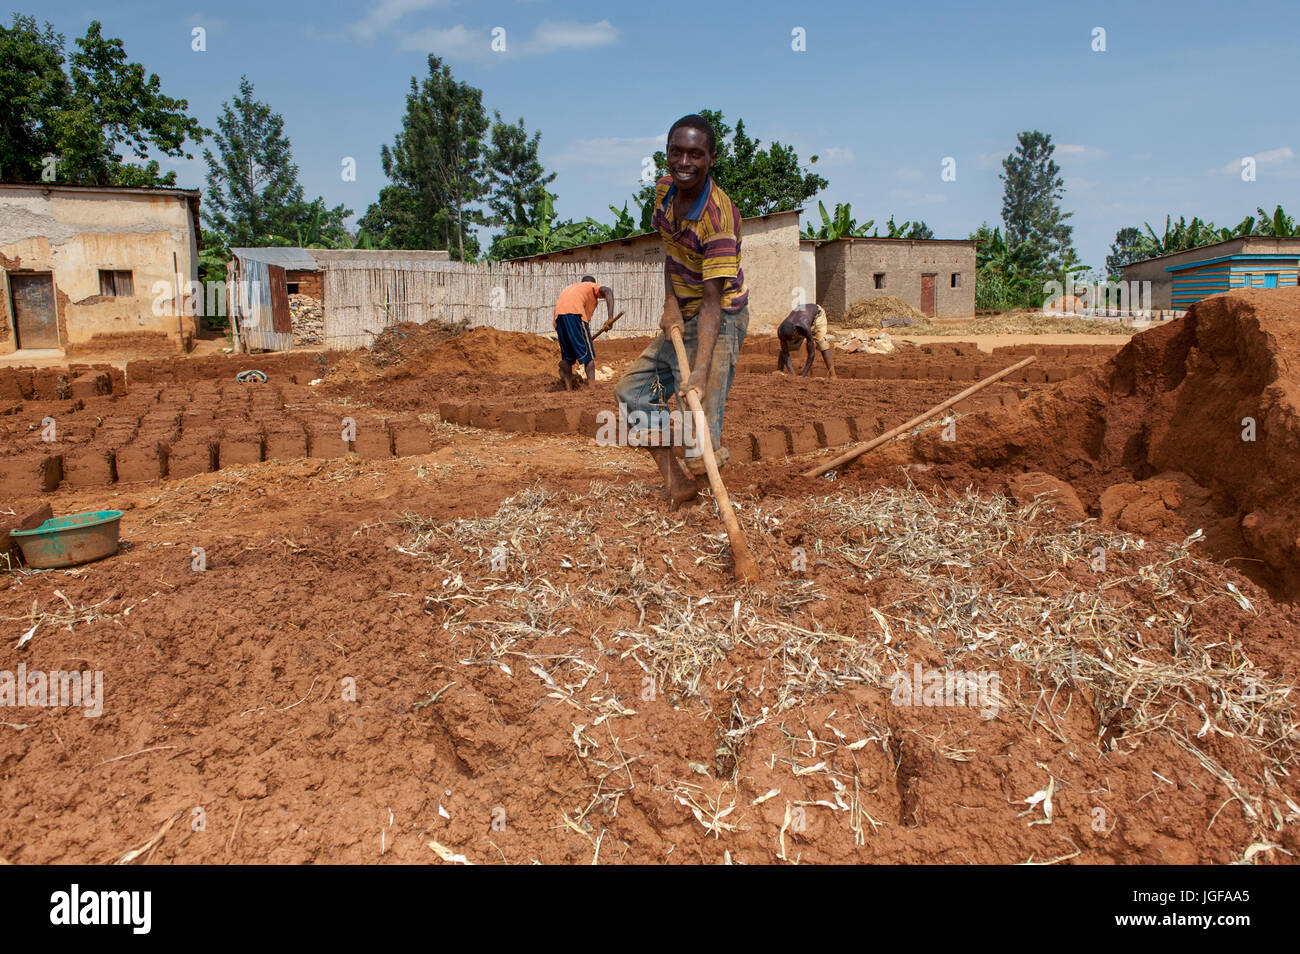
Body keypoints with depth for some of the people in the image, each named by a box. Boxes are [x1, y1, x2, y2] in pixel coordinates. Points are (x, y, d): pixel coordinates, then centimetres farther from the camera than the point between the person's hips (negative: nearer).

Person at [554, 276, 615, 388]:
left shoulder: (570, 287, 38)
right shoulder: (593, 287, 23)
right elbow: (607, 290, 0)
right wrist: (610, 317, -10)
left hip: (558, 315, 5)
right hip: (575, 313, -5)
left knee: (567, 354, 16)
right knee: (588, 354, 0)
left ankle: (568, 386, 19)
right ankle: (591, 386, -9)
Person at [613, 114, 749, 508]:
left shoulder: (718, 217, -26)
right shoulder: (664, 190, -2)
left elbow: (713, 301, -31)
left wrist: (701, 372, -39)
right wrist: (671, 305, -6)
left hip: (719, 321, -9)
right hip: (681, 318, 9)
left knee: (697, 412, -19)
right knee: (632, 388, 11)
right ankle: (675, 483, 14)